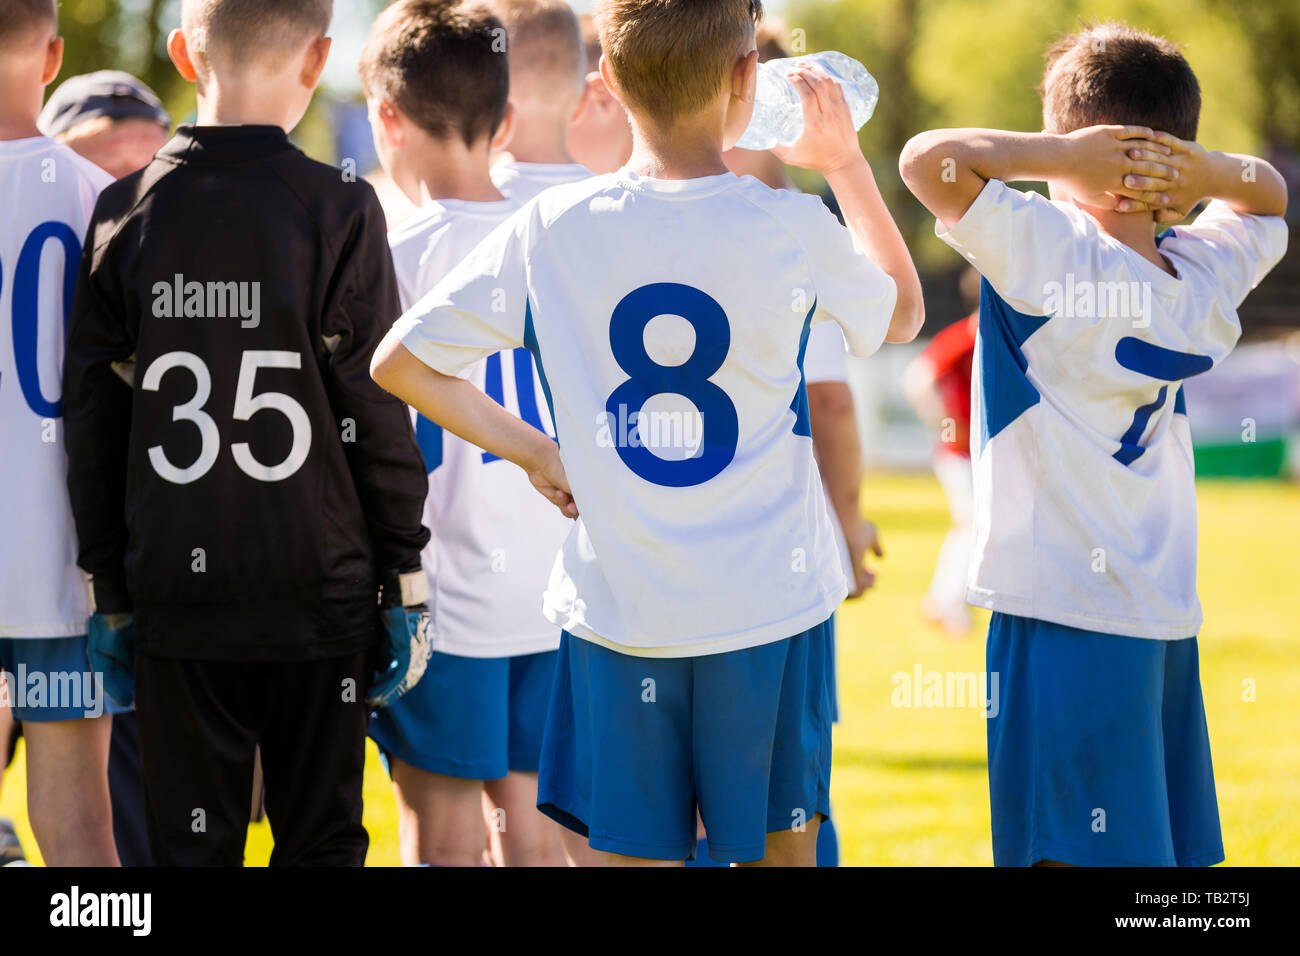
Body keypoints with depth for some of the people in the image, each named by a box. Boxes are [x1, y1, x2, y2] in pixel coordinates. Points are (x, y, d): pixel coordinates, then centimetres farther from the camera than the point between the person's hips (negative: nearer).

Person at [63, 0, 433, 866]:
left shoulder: (124, 217, 1)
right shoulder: (339, 212, -7)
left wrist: (111, 596, 13)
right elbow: (376, 414, -5)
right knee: (320, 839, 6)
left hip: (175, 595, 2)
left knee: (193, 846, 7)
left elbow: (92, 423, 5)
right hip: (319, 594, -2)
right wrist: (405, 583, 3)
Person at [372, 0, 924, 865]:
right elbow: (903, 312, 15)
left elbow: (400, 364, 1)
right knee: (780, 850, 12)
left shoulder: (551, 231, -5)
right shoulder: (794, 231, -8)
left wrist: (530, 450, 10)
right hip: (768, 604, -1)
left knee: (633, 854, 6)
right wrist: (846, 162, 26)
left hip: (615, 609, 1)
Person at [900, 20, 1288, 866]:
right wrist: (1206, 172, 3)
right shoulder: (1205, 277, 4)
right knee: (1175, 851, 12)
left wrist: (1068, 158, -15)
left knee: (1079, 852, -6)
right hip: (1169, 618, 7)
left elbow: (927, 159, -21)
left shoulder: (1052, 252, -15)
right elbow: (1270, 198, 25)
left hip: (1067, 614, -7)